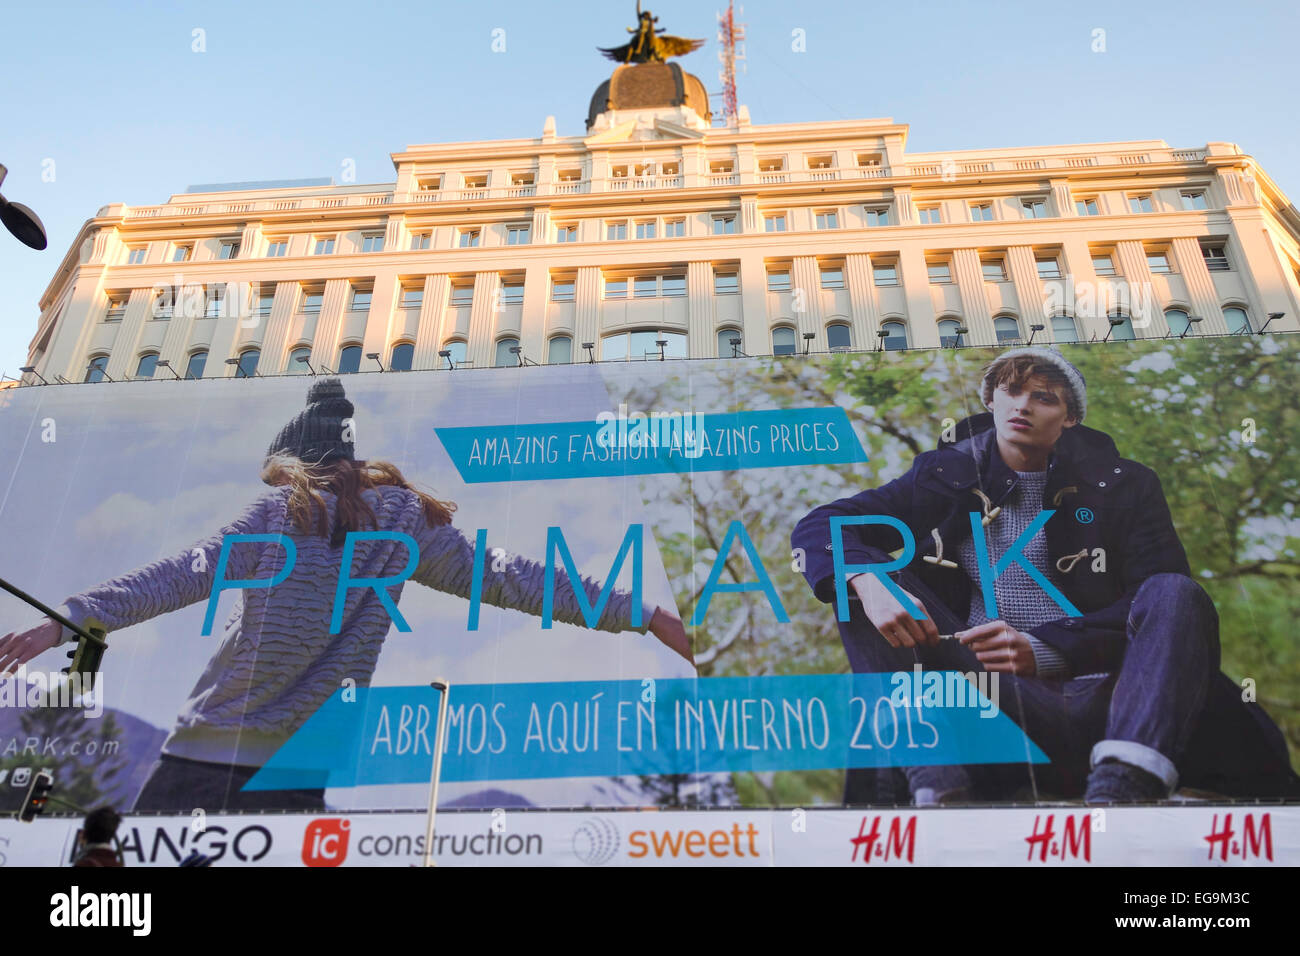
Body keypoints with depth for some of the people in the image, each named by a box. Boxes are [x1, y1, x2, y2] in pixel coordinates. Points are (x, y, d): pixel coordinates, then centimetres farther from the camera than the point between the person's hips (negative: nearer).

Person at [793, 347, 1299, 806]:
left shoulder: (1122, 486, 10)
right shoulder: (944, 478, 11)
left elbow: (1159, 606, -2)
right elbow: (820, 525, 3)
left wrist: (1044, 650, -17)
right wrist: (867, 583, -21)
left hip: (1098, 704, 0)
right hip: (998, 706, 0)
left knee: (1175, 595, -23)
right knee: (867, 580, -15)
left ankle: (1118, 790, -43)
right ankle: (937, 783, -35)